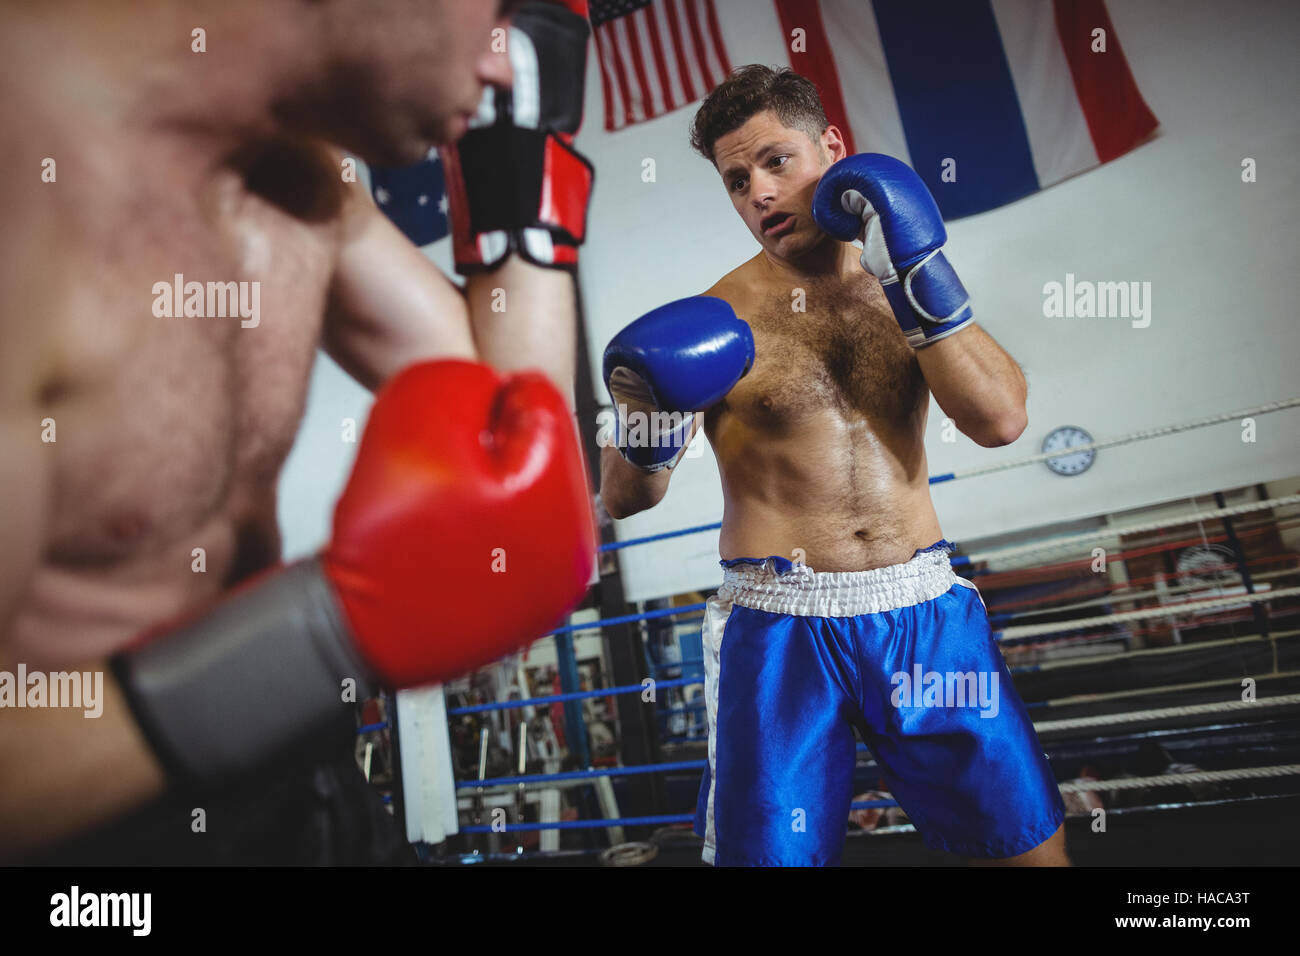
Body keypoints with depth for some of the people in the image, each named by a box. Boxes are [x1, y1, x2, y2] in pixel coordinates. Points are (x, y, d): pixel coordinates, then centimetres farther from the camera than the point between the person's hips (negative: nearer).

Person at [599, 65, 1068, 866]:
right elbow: (626, 499, -2)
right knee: (771, 850, 5)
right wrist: (649, 427, -23)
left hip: (922, 614, 3)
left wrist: (916, 275, -12)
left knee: (1033, 842, 13)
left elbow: (1000, 419, -7)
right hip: (779, 628, -2)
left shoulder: (907, 288, 6)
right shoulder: (717, 318, -3)